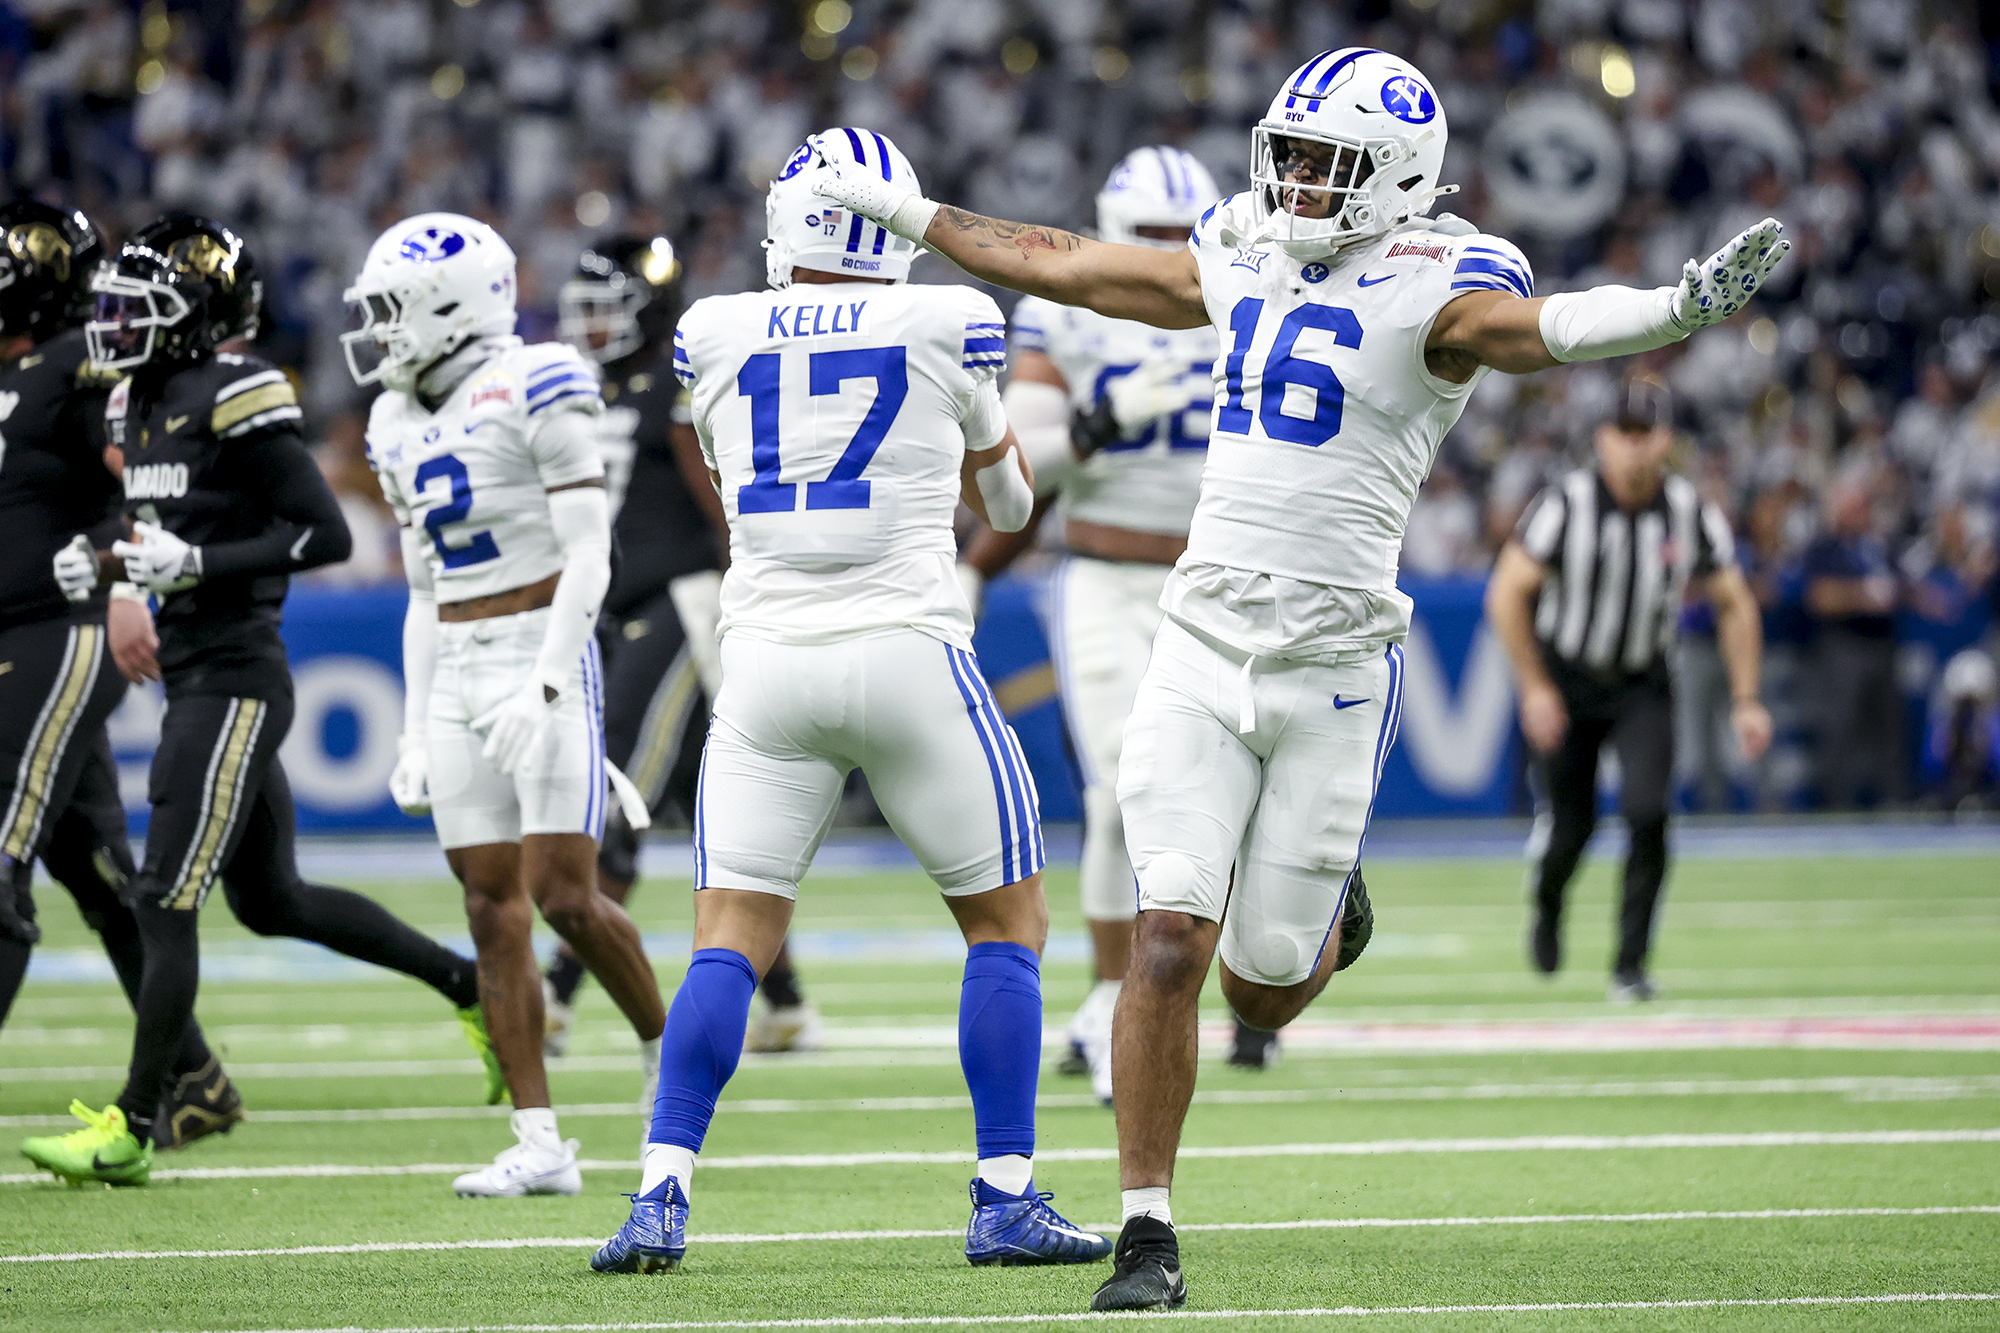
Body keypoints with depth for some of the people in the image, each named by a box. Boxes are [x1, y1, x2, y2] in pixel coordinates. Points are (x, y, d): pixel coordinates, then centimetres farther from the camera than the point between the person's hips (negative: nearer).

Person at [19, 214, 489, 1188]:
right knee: (272, 903, 18)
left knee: (164, 903, -9)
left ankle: (132, 1127, -6)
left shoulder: (236, 397, -15)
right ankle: (470, 986, 31)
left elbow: (325, 534, -17)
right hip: (191, 673, 10)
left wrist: (197, 560, -21)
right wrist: (116, 561, 5)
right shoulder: (139, 402, 13)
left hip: (237, 683, -10)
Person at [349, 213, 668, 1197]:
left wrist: (544, 687, -20)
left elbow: (588, 554, -12)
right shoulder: (400, 423, 14)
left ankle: (663, 1046, 14)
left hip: (544, 660, -7)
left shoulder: (533, 391, -8)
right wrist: (416, 731, 15)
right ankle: (539, 1144, 1)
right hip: (454, 674, 7)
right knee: (492, 909, 1)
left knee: (564, 894, -12)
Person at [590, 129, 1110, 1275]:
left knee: (730, 941, 5)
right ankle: (1005, 1201, 6)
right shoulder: (950, 328, 1)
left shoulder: (716, 335, 6)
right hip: (908, 653, -2)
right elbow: (1006, 501, 18)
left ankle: (662, 1199, -8)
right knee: (1008, 923, 11)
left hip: (768, 663, 2)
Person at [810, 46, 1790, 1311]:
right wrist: (906, 213, 30)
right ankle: (1149, 1235, 0)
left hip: (1334, 668, -4)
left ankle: (1326, 916, 42)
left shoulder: (1431, 288, -9)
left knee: (1264, 989, 5)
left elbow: (1546, 327, -29)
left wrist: (1681, 305, -49)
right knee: (1169, 944, -9)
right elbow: (1064, 264, 22)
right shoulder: (1244, 263, 9)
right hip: (1203, 647, 4)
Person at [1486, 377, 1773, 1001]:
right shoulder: (1566, 505, -19)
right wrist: (1535, 689, -18)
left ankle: (1631, 964, -7)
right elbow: (1508, 594, -15)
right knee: (1569, 826, -1)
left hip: (1644, 686, 1)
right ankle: (1547, 910, 36)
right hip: (1564, 679, -1)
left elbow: (1735, 605, 0)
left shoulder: (1691, 513, -11)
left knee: (1647, 813, -18)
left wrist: (1745, 700, -7)